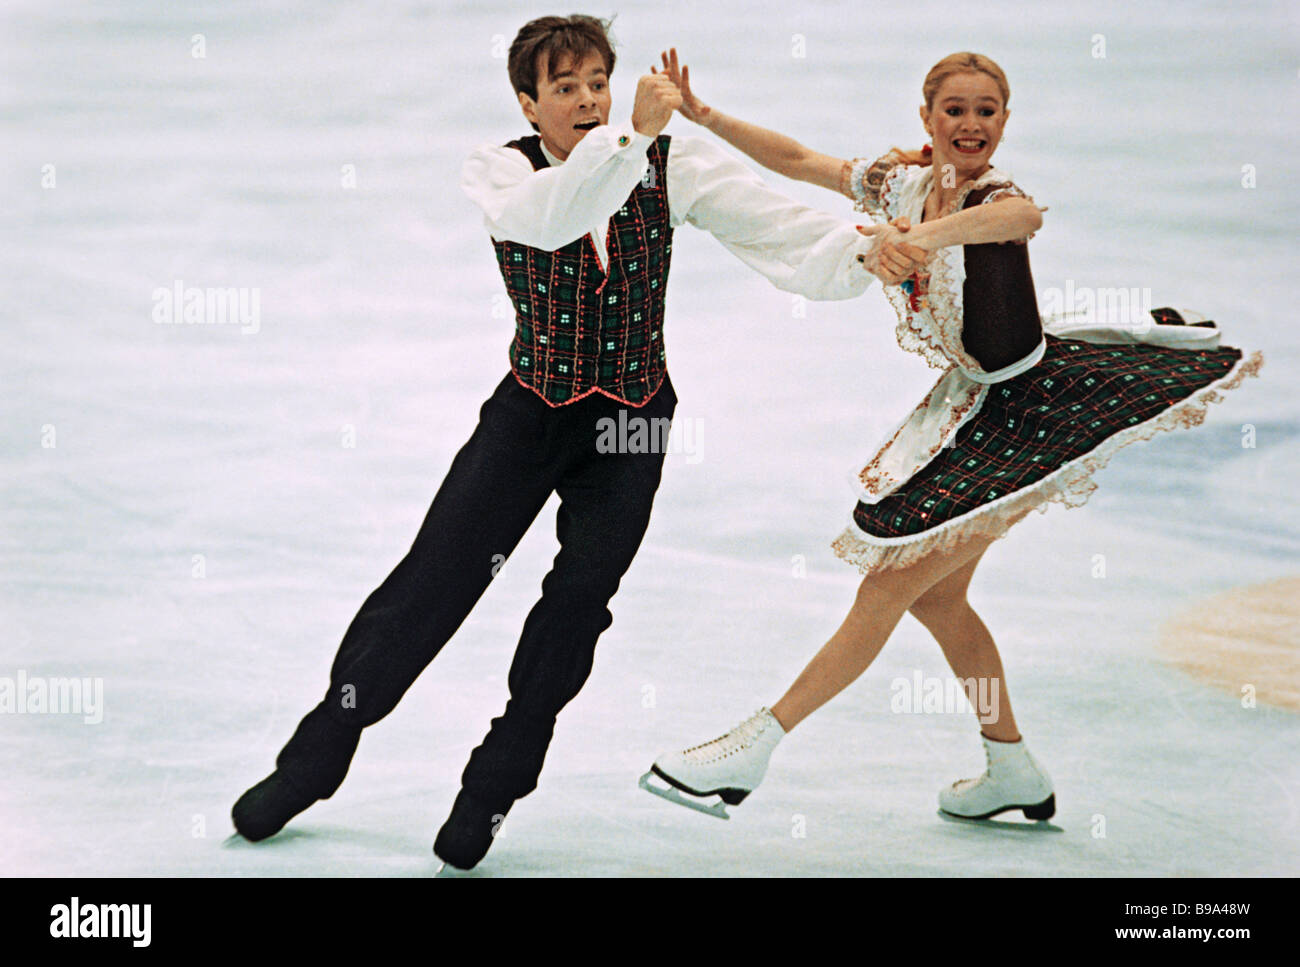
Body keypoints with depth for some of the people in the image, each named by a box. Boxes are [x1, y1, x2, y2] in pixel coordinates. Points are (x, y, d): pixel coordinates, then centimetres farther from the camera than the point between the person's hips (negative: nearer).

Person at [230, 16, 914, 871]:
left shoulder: (674, 166, -7)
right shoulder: (498, 169, -11)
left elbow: (783, 230, -14)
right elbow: (549, 219, -34)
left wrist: (861, 247, -33)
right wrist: (634, 134, -44)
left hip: (632, 420, 1)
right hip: (532, 410, -1)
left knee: (583, 591, -9)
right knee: (432, 579, -5)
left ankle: (496, 784, 10)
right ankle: (320, 753, 12)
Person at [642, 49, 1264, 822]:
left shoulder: (993, 195, -20)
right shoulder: (900, 179, 2)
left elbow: (1026, 216, -46)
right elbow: (796, 160, 14)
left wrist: (918, 237, -55)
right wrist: (703, 114, 8)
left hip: (1026, 407, -9)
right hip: (967, 406, 9)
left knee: (890, 586, -7)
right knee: (933, 596, 14)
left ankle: (752, 751, -2)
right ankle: (1015, 771, 29)